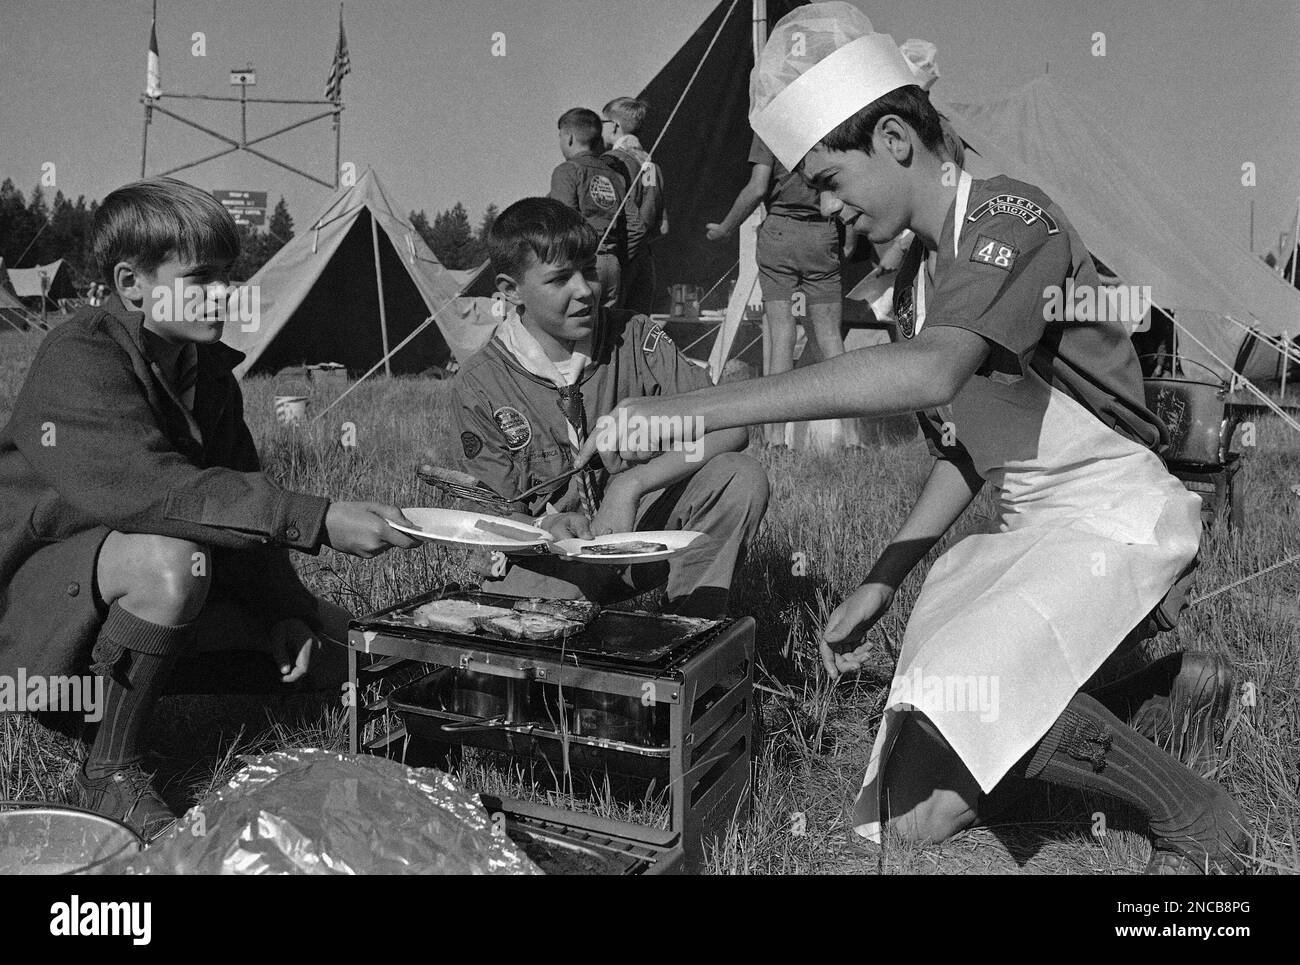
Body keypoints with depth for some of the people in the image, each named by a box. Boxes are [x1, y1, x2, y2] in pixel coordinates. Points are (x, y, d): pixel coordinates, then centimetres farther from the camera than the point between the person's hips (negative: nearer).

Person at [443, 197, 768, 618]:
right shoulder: (478, 388, -11)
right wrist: (547, 528, -32)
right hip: (555, 553, -2)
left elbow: (730, 428, -18)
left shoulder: (634, 339, -9)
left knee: (740, 477, -23)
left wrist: (630, 485, -29)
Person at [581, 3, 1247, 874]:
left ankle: (1195, 815, -2)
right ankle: (1178, 684, 19)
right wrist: (880, 584, 8)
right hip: (1026, 531, 9)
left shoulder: (1009, 216, -16)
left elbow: (929, 374, -36)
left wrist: (691, 409, -39)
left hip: (1115, 518, -8)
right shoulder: (917, 276, 11)